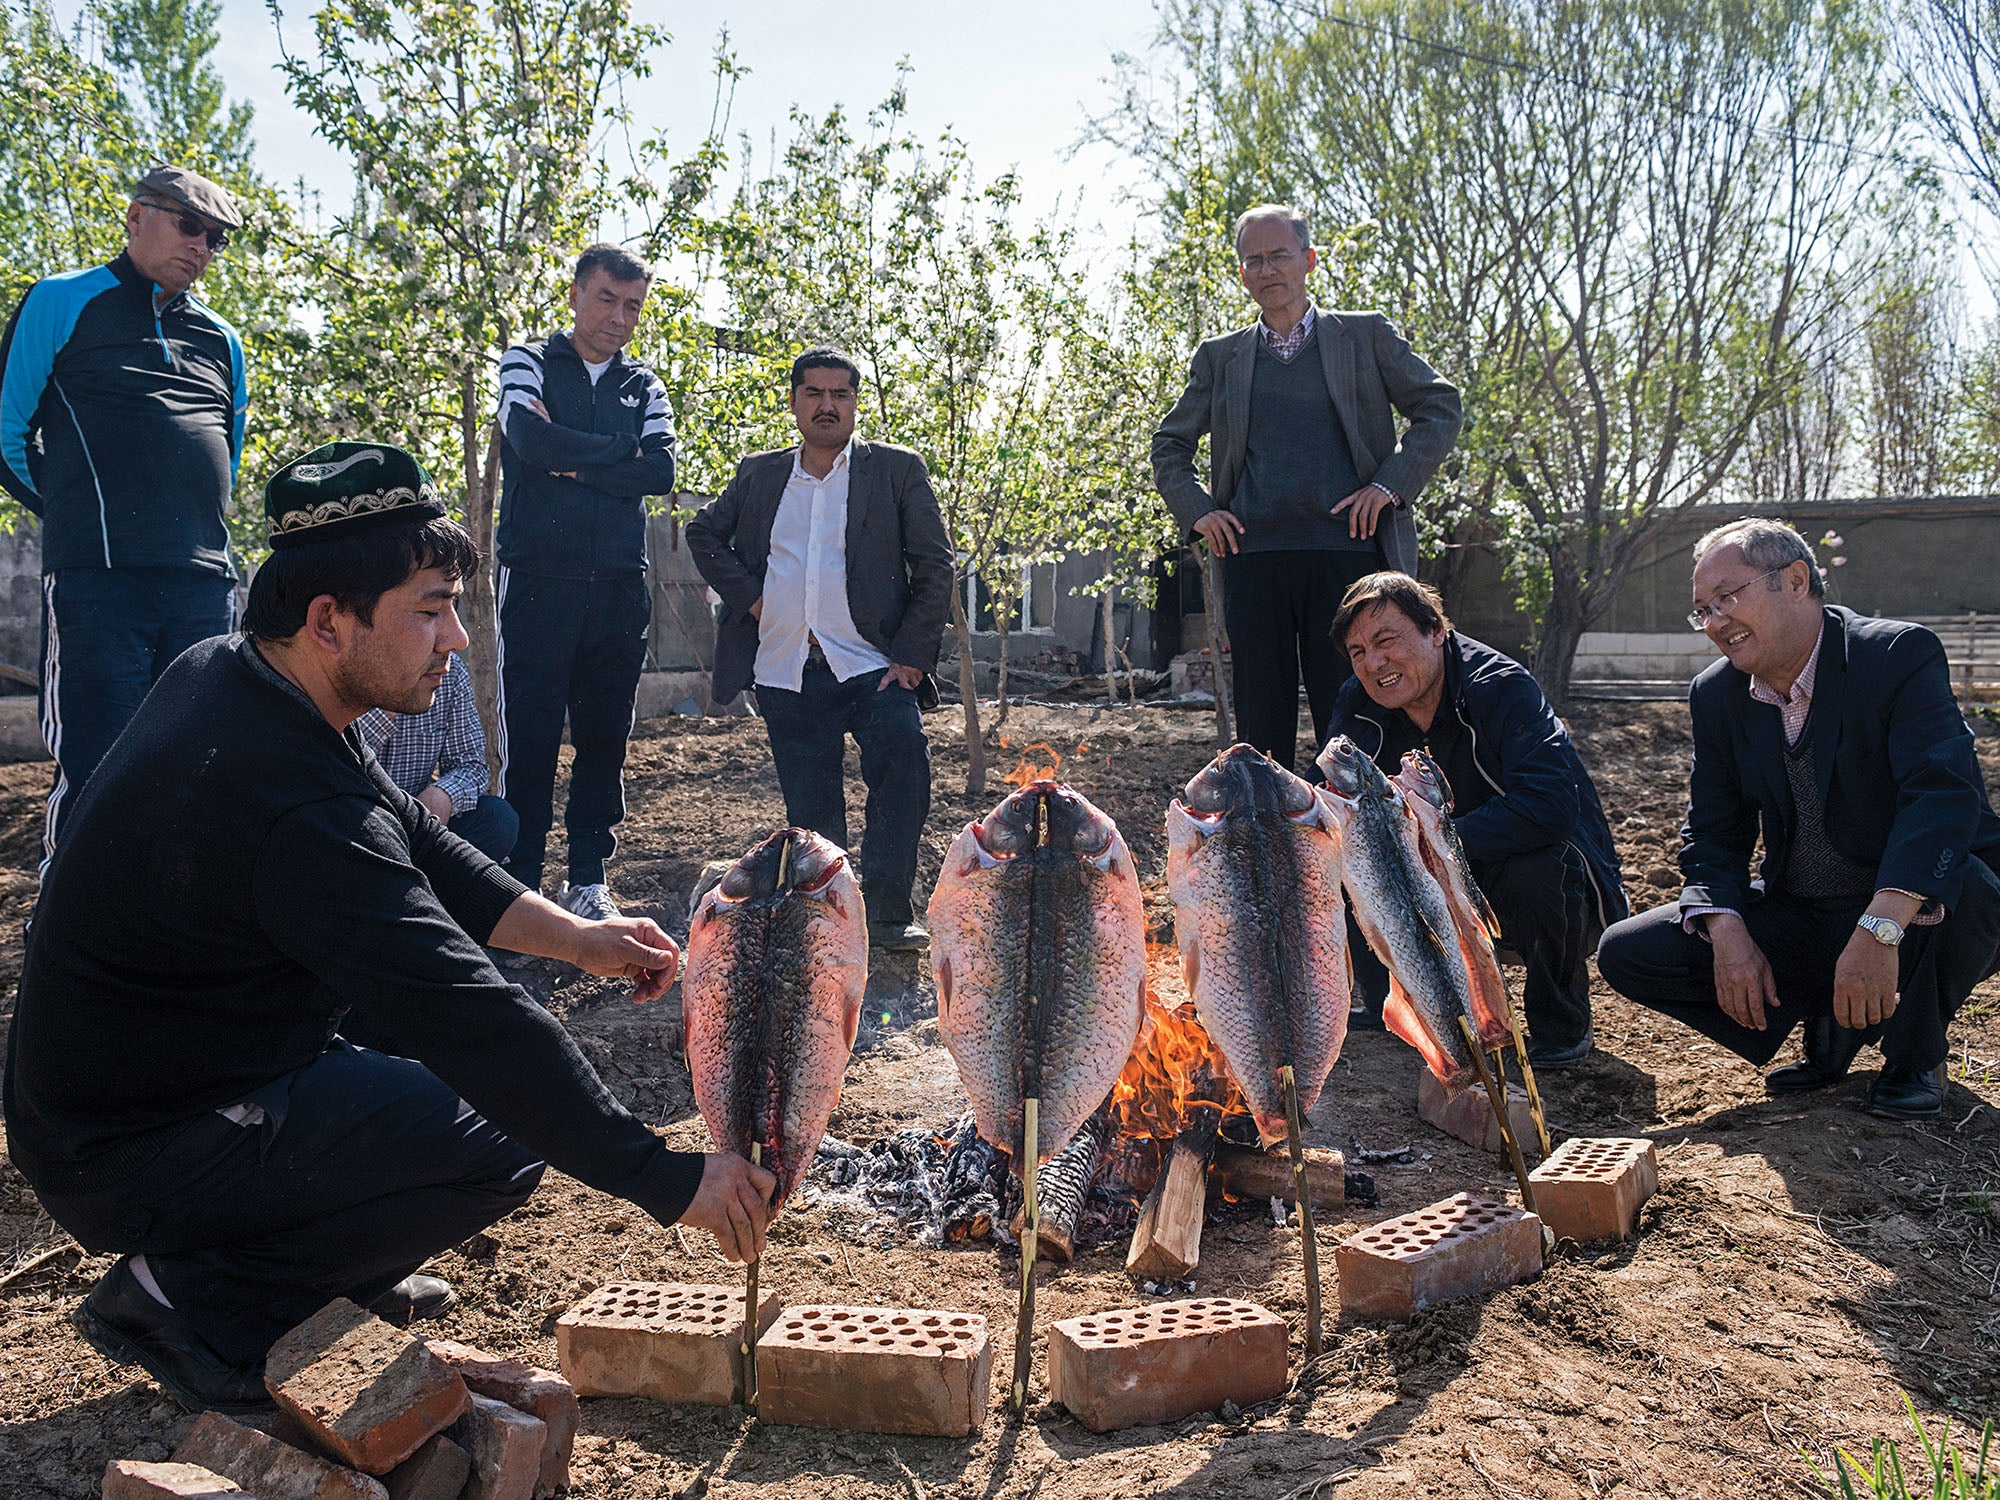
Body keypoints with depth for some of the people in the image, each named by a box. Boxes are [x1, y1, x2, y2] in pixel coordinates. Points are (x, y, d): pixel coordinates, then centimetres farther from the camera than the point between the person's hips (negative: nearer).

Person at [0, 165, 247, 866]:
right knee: (97, 775, -9)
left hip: (206, 583, 5)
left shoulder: (221, 339, 22)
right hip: (97, 577, -4)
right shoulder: (62, 302, 9)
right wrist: (81, 518, 14)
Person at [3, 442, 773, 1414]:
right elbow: (477, 1028, -31)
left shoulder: (222, 674, -2)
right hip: (130, 1163, -9)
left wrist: (573, 936, 1)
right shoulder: (299, 808, -32)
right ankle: (193, 1302, -4)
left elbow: (414, 842, 8)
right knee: (509, 1135, -16)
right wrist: (669, 1183, -25)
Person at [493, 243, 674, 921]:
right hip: (539, 579, -3)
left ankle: (588, 879, 16)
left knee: (605, 737, 7)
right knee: (529, 736, -4)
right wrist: (621, 450, -4)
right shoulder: (528, 364, 7)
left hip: (619, 585, 4)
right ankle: (521, 884, 3)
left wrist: (573, 460, -8)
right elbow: (530, 439, -14)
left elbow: (662, 472, -1)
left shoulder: (643, 386, 16)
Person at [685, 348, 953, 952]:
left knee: (905, 765, -21)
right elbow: (703, 534, 21)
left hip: (873, 668, -2)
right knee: (811, 810, 5)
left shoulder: (897, 471, 5)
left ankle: (888, 913, -11)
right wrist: (747, 596, 4)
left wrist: (912, 657, -7)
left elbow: (935, 566, 2)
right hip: (785, 673, 3)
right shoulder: (759, 475, 15)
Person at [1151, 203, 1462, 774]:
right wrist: (1197, 510, 4)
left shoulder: (1366, 334, 13)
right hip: (1252, 556, 2)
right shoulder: (1219, 357, 17)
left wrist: (1389, 484, -3)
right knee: (1261, 725, 3)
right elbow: (1169, 445, 22)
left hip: (1347, 550, -2)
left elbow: (1440, 406, 10)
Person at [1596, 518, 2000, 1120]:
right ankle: (1829, 1029, 3)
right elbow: (1713, 834, 1)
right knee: (1626, 954, -11)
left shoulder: (1901, 654, -17)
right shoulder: (1716, 696, 0)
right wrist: (1728, 933, -19)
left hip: (1911, 918, -4)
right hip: (1797, 923, 4)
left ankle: (1916, 1056, -7)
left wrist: (1879, 931, -44)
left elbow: (1943, 794, -31)